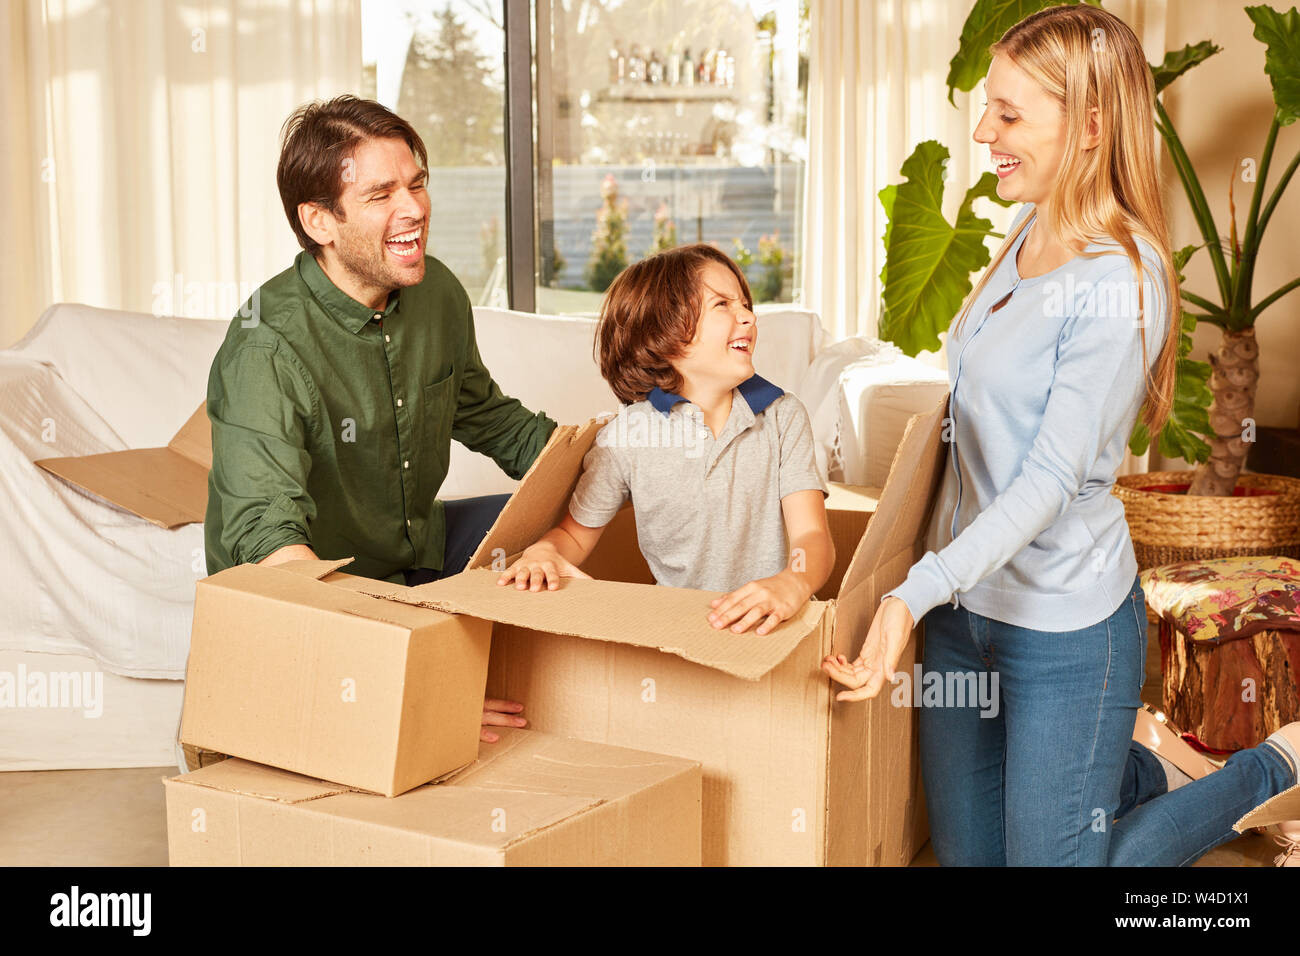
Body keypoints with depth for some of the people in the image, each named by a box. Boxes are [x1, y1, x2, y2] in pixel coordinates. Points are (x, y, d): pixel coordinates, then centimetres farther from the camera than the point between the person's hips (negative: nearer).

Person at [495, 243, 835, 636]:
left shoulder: (783, 416, 3)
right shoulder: (625, 435, -1)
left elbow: (812, 535, -8)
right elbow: (577, 532, 12)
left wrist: (790, 586, -32)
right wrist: (543, 551, -14)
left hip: (768, 623, 0)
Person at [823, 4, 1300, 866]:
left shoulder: (1121, 281, -21)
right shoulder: (1032, 234, 4)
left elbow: (1052, 479, -25)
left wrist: (914, 595, -35)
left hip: (1066, 624, -8)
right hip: (968, 600, 8)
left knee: (1052, 857, 6)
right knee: (967, 854, 18)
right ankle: (1143, 769, 38)